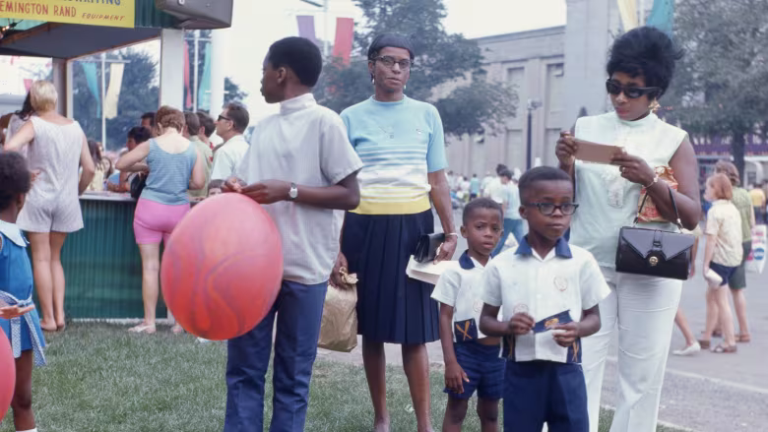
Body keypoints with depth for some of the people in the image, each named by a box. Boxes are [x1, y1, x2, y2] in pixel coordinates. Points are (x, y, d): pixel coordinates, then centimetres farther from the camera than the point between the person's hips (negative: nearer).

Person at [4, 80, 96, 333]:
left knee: (41, 259, 2)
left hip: (38, 197, -4)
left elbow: (10, 147, -28)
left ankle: (48, 319, 2)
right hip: (66, 200, 4)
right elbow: (89, 169, 5)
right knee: (55, 258, 16)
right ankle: (59, 314, 7)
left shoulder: (35, 124, -9)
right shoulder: (75, 128, 4)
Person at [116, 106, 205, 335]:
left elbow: (121, 164, 2)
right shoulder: (192, 149, -2)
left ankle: (149, 322, 4)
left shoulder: (151, 146, -5)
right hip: (179, 211, 2)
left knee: (150, 266, 3)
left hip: (151, 208, -2)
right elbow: (198, 182, -1)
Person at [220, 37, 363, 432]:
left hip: (302, 267, -6)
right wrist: (237, 189, -1)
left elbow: (350, 196, -9)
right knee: (243, 369, 6)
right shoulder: (264, 126, 15)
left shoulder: (323, 122, -6)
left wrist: (289, 191, -17)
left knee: (292, 376, 3)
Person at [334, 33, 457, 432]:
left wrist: (450, 232, 1)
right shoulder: (351, 118, 4)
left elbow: (437, 181, 11)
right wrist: (335, 247, -3)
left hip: (414, 227, 0)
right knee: (372, 328, 7)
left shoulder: (427, 115, 7)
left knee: (415, 329, -2)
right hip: (365, 227, 0)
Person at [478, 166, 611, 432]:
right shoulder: (502, 265, -2)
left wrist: (578, 329, -17)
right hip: (520, 372, 0)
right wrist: (507, 327, -17)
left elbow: (594, 317, 6)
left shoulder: (582, 261, -2)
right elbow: (486, 320, 6)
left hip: (565, 372, 0)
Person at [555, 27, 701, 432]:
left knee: (642, 373, 3)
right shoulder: (586, 128, 7)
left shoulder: (674, 140, 1)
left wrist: (650, 181, -21)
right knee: (580, 367, -3)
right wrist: (565, 165, -11)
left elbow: (691, 217, -5)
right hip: (589, 264, 1)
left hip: (650, 271, -1)